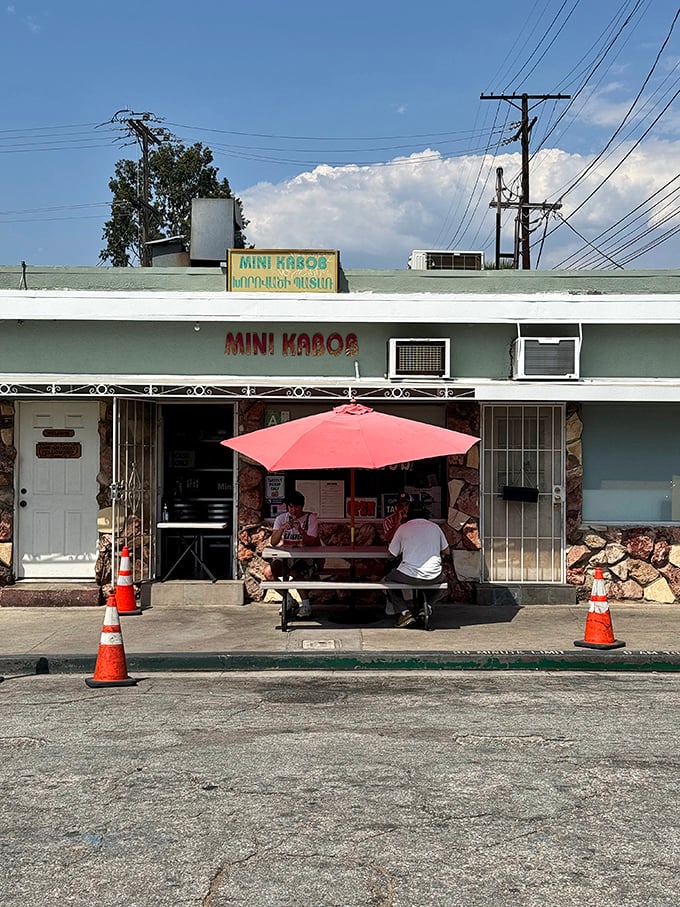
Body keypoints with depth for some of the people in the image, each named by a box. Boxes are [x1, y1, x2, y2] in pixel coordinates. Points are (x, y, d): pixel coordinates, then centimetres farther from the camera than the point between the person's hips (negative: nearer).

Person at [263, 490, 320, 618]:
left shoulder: (311, 518, -4)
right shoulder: (281, 519, 4)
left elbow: (309, 543, -15)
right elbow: (273, 542, -7)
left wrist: (301, 530, -32)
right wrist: (282, 528, -24)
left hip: (306, 557, -4)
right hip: (286, 557, 4)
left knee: (295, 572, -36)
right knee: (268, 572, -22)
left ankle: (306, 604, -15)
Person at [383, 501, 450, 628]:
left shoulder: (403, 528, 4)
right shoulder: (435, 527, 10)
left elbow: (392, 553, 11)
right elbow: (446, 551, 19)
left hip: (410, 575, -2)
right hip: (433, 577, 2)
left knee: (389, 579, 27)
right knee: (441, 579, 38)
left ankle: (404, 612, 9)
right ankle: (428, 606, 14)